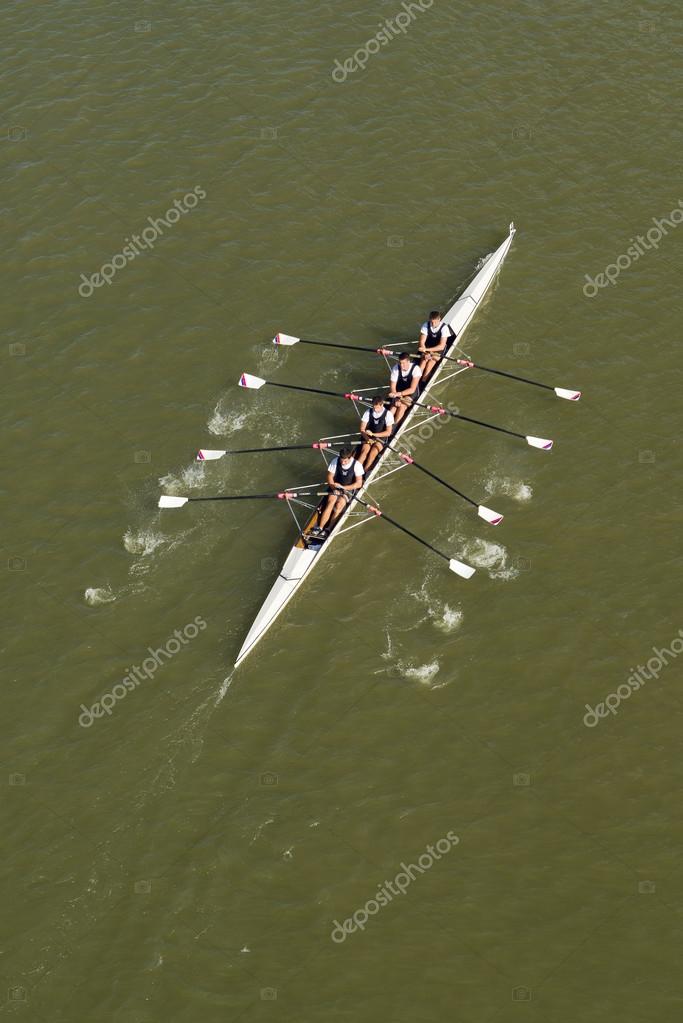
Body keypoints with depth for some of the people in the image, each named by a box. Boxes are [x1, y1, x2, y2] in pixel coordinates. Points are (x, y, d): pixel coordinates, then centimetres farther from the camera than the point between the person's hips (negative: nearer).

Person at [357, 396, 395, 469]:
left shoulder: (388, 414, -9)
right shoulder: (368, 412, -1)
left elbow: (388, 432, -12)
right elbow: (362, 429, 0)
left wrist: (373, 434, -20)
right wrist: (368, 439, -19)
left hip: (381, 438, -2)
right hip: (368, 438, 2)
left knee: (373, 453, -29)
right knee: (364, 450, -27)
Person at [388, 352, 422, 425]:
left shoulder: (416, 369, -23)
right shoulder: (396, 368, -14)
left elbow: (412, 389, -26)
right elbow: (392, 387, -12)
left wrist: (398, 394, -37)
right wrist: (396, 399, -28)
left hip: (411, 393, -3)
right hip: (399, 393, 3)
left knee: (402, 406, -28)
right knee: (394, 405, -24)